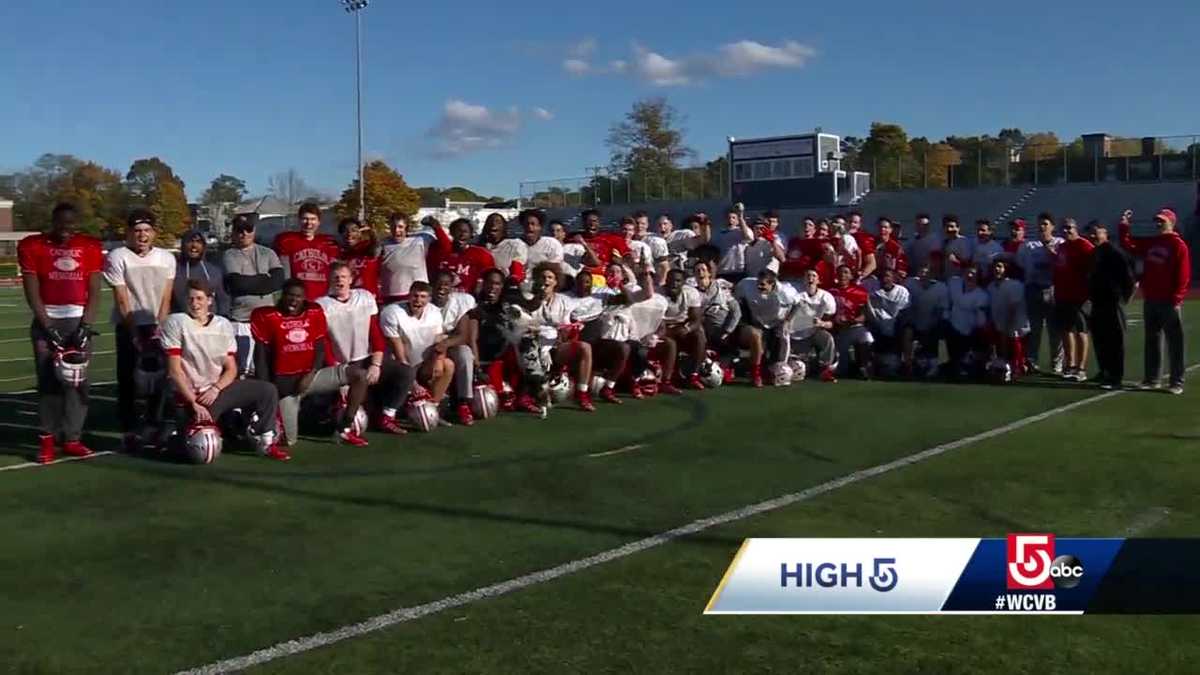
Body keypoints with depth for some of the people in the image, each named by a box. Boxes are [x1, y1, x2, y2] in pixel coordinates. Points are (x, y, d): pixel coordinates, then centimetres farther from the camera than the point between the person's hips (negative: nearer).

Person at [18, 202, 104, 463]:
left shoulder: (91, 247, 5)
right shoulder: (32, 246, 1)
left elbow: (94, 292, 3)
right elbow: (32, 292, -3)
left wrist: (85, 327, -7)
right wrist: (49, 328, -10)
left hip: (79, 320, 1)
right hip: (47, 321, -1)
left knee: (78, 381, -2)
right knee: (48, 381, -4)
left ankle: (72, 438, 4)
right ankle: (47, 438, 3)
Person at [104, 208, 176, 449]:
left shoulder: (167, 258, 0)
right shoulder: (117, 257, -10)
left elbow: (165, 299, 0)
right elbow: (122, 301, -10)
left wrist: (158, 328, -9)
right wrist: (135, 336, -11)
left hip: (156, 325, 3)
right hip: (128, 326, -3)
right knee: (127, 380, -2)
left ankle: (154, 427, 14)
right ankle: (129, 431, 3)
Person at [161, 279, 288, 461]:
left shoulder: (223, 325, 5)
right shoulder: (176, 323, -8)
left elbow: (231, 369, 5)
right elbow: (174, 371, -13)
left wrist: (215, 389, -14)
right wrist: (194, 403, -20)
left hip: (220, 387, 5)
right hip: (192, 394, -5)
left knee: (268, 391, -11)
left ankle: (265, 442, -2)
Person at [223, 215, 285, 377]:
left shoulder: (267, 253, 12)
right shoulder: (229, 255, 4)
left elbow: (278, 280, -3)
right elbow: (238, 283, -12)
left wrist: (249, 283, -6)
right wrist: (264, 279, -3)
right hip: (241, 320, -3)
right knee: (243, 369, -6)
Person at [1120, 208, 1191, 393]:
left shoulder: (1178, 245, -8)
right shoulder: (1150, 244, 13)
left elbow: (1183, 274, -13)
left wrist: (1177, 299, -18)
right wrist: (1124, 227, 11)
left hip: (1169, 302, -7)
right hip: (1150, 301, 7)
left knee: (1174, 342, -2)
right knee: (1152, 341, 11)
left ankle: (1176, 382, 0)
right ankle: (1151, 379, 17)